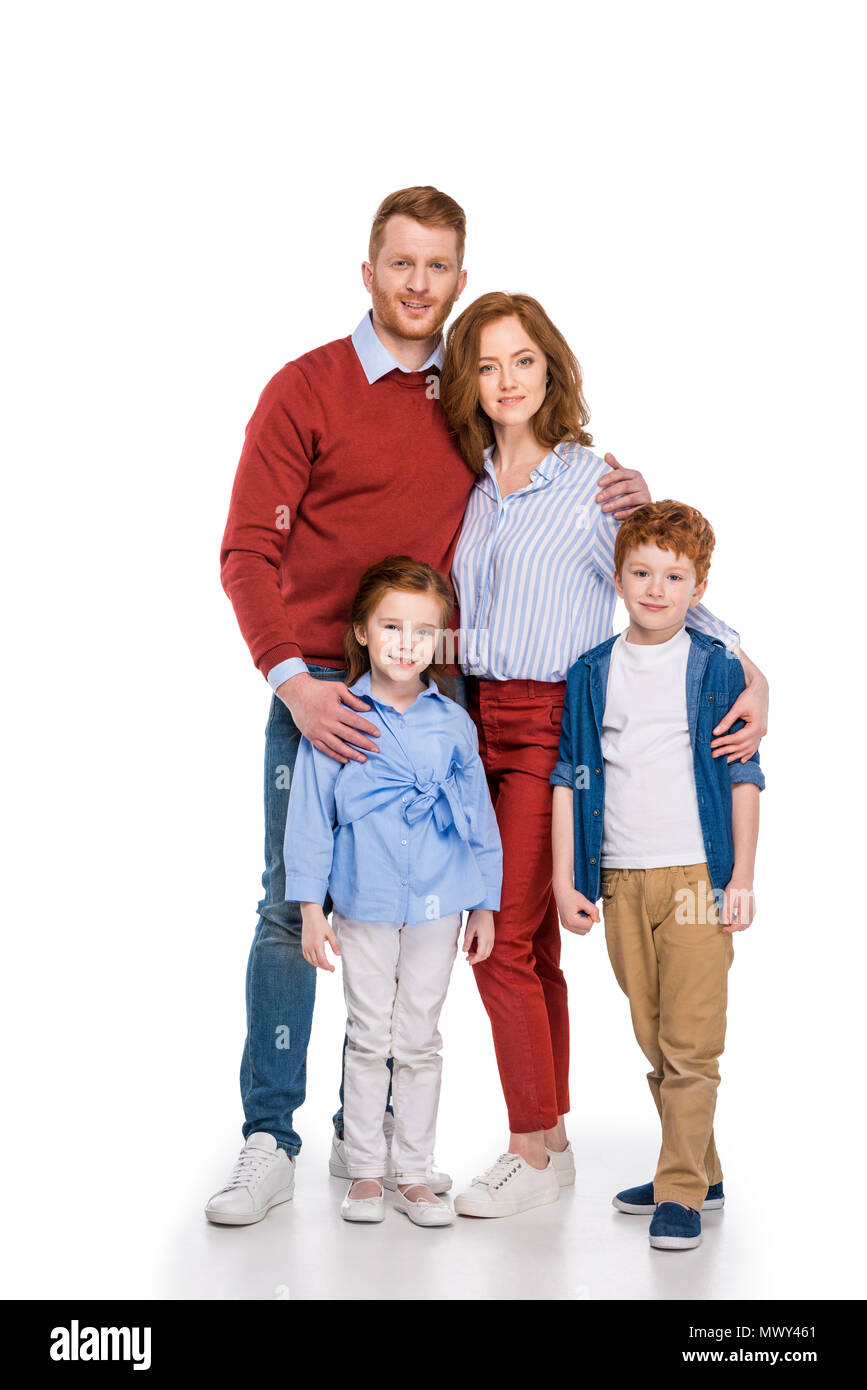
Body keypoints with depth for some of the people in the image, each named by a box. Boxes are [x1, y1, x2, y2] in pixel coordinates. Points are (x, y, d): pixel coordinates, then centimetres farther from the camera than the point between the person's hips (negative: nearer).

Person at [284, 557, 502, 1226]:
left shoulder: (455, 724, 2)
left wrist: (485, 906, 8)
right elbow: (310, 814, -2)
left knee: (420, 1040, 9)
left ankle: (415, 1174, 19)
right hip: (365, 901, -1)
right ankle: (365, 1172, 20)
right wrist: (311, 906, -4)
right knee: (369, 1038, 8)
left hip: (439, 903, 1)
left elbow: (480, 818, 8)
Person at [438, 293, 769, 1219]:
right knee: (529, 944, 10)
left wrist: (752, 673, -14)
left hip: (550, 729, -5)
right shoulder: (471, 489, 12)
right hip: (475, 723, 6)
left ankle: (533, 1149, 6)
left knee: (504, 941, -8)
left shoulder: (598, 483, -4)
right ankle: (551, 1145, 21)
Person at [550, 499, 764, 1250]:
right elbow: (570, 778, 8)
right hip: (621, 879, 3)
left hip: (698, 876, -3)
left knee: (691, 1043, -5)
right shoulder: (591, 674, 7)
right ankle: (702, 1169, 25)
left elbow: (743, 777, 3)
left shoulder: (717, 670, 2)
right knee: (654, 1040, 11)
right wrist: (565, 879, 4)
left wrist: (742, 878, -2)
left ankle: (681, 1192, 4)